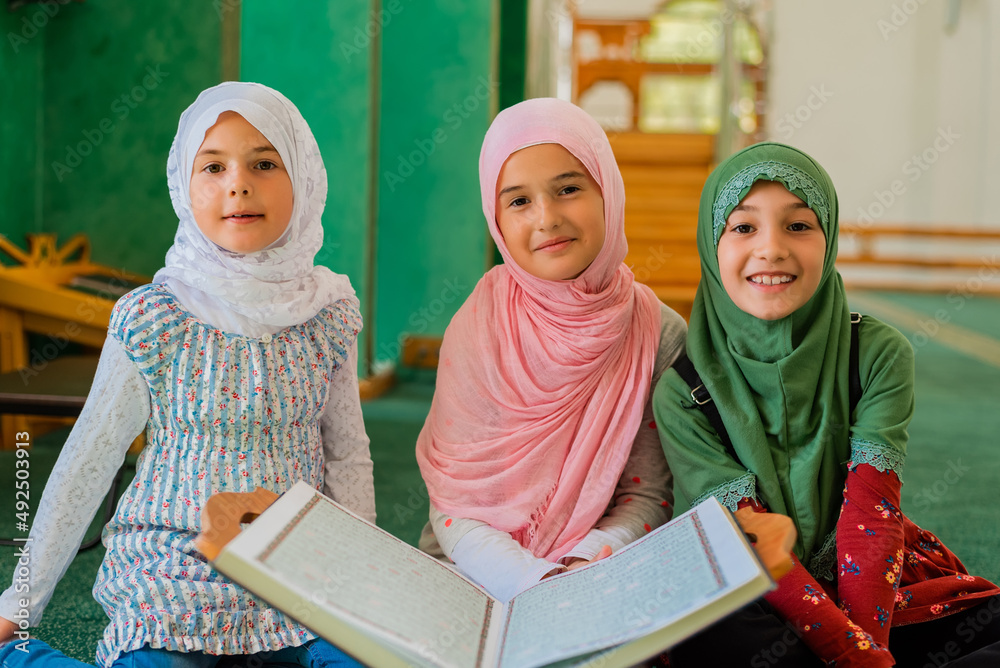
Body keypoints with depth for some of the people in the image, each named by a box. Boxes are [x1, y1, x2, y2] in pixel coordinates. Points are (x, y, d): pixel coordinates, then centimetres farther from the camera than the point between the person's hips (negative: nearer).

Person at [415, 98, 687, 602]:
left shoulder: (660, 334, -2)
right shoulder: (479, 329, -7)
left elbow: (647, 494, 2)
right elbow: (456, 506, -7)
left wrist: (585, 571, -17)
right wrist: (538, 584, -23)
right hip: (475, 584, -1)